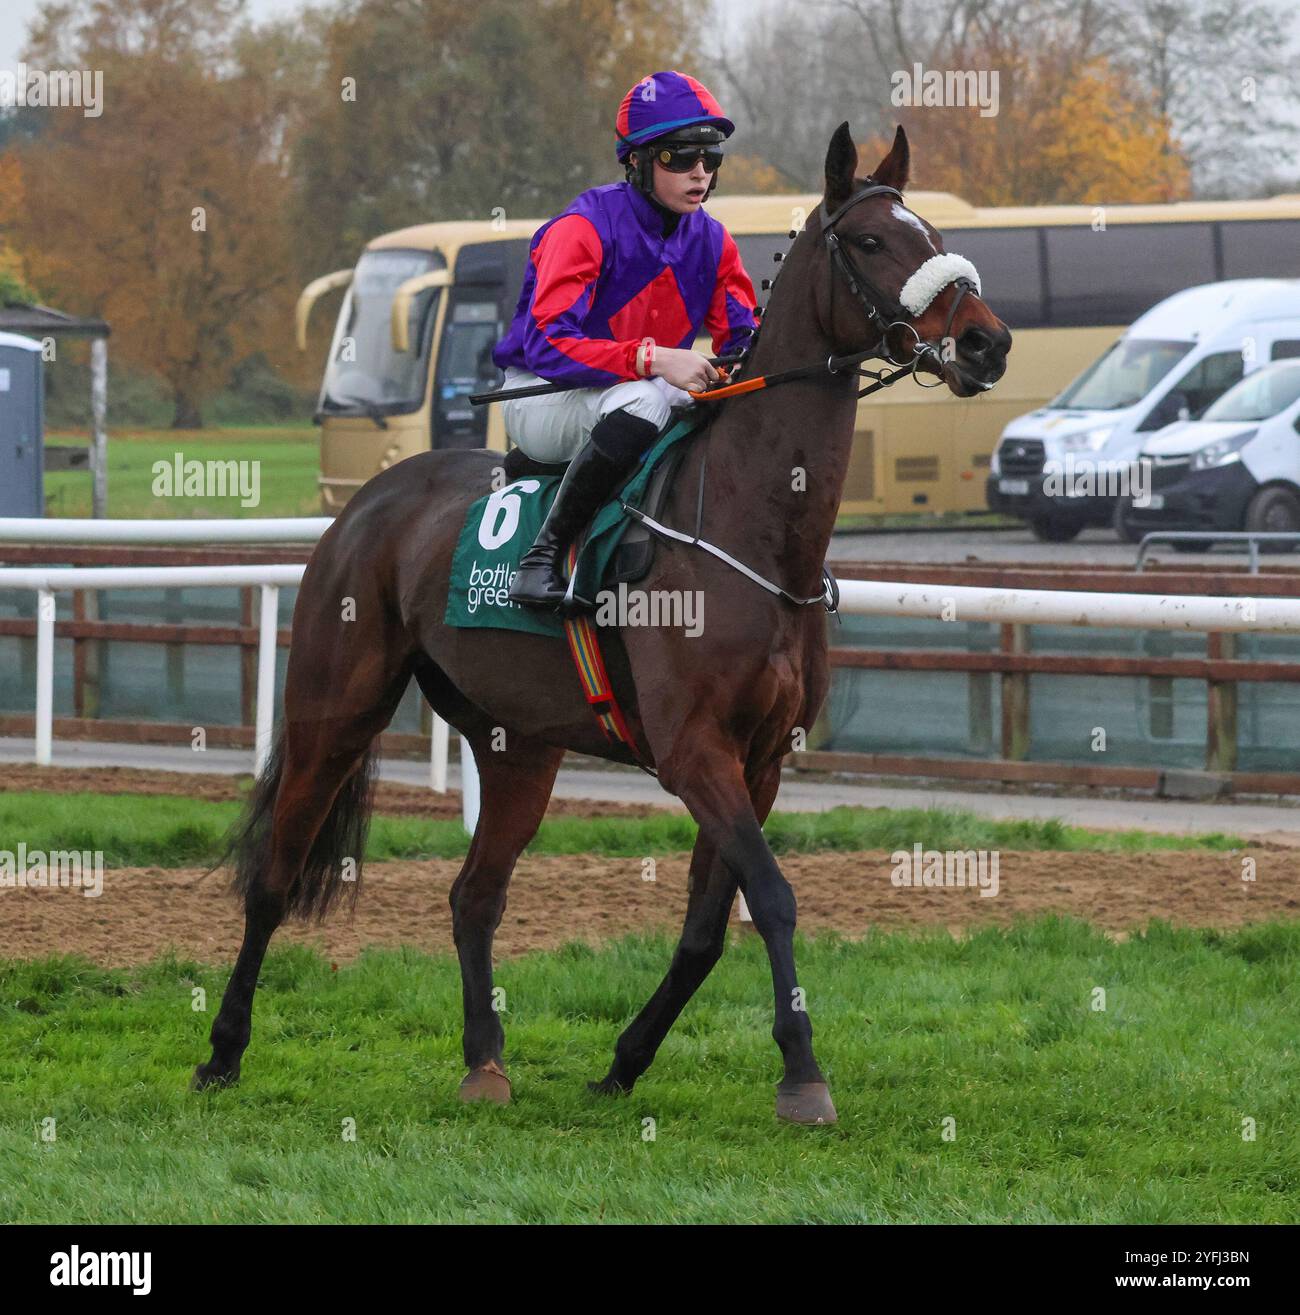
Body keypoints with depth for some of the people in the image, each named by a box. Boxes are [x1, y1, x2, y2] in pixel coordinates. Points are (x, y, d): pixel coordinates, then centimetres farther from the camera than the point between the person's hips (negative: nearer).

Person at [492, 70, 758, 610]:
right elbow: (546, 344, -29)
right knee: (641, 399, -39)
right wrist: (652, 359, -41)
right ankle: (543, 555, -33)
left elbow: (743, 338, 4)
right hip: (541, 401, -7)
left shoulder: (711, 241, 2)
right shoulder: (585, 228, -19)